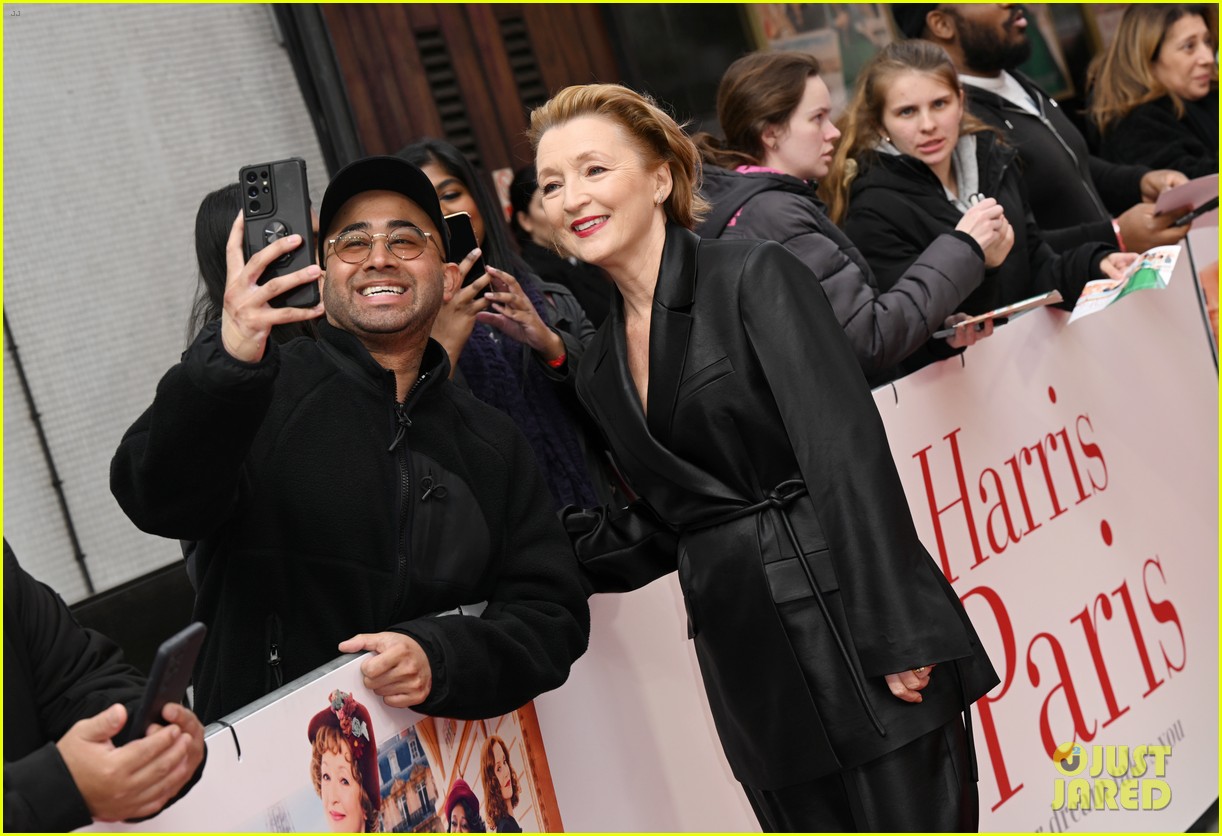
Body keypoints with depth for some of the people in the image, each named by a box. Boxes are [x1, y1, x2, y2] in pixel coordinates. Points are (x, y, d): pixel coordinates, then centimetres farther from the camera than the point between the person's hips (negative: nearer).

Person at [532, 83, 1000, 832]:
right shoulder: (602, 369, 14)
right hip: (749, 672, 6)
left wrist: (895, 633, -20)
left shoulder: (756, 278, -5)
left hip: (850, 627, -6)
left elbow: (848, 455, -14)